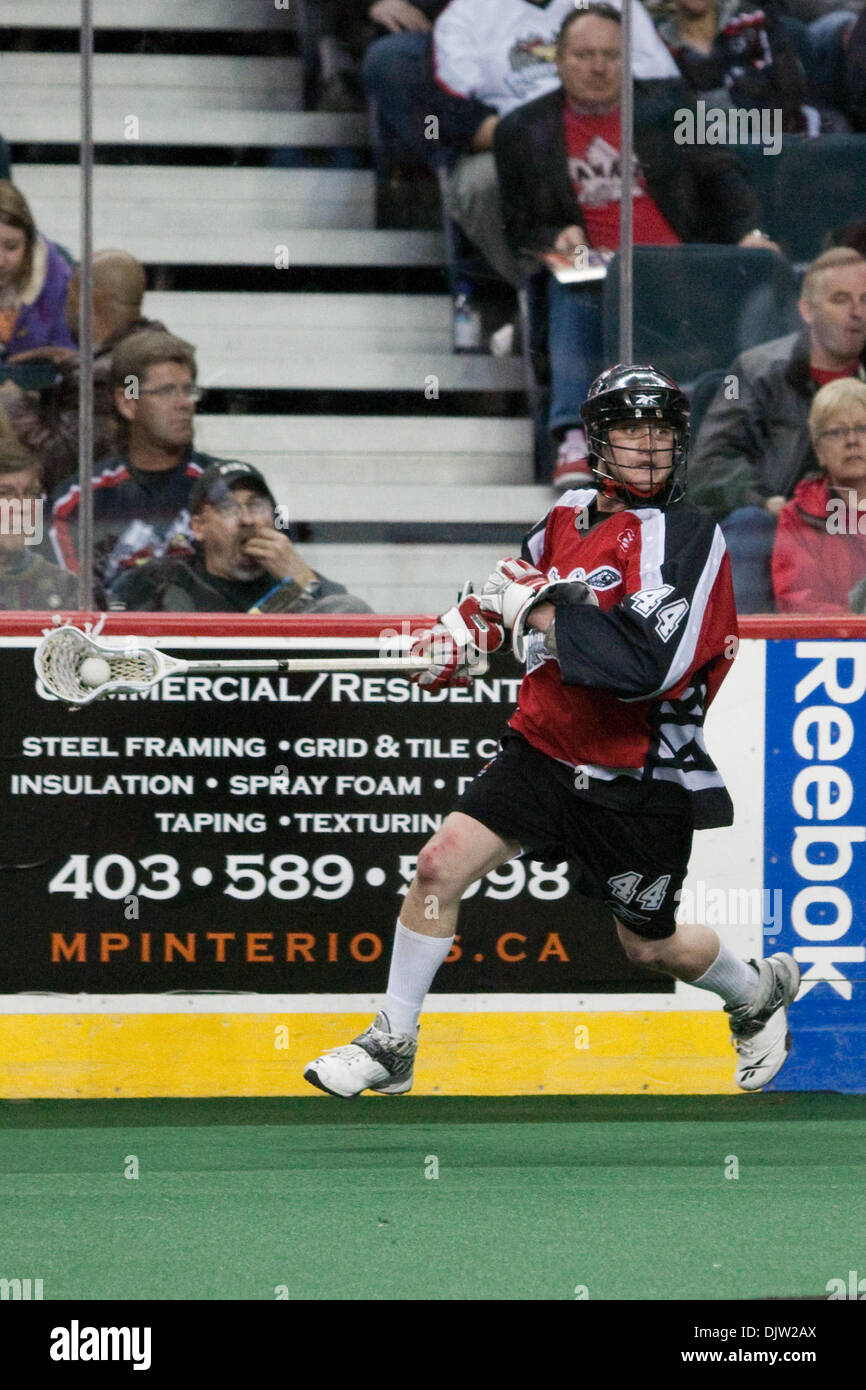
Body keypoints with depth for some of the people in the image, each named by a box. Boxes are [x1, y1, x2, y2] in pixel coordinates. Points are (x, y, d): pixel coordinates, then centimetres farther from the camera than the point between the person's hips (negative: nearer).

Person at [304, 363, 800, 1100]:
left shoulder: (685, 536, -19)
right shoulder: (573, 513, 3)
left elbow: (649, 665, -32)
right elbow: (524, 580, 28)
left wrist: (542, 611, -27)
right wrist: (470, 624, 11)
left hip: (641, 777, -5)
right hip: (546, 748, 5)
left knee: (649, 945, 11)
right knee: (441, 864, -10)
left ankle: (761, 991, 43)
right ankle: (392, 1047, 1)